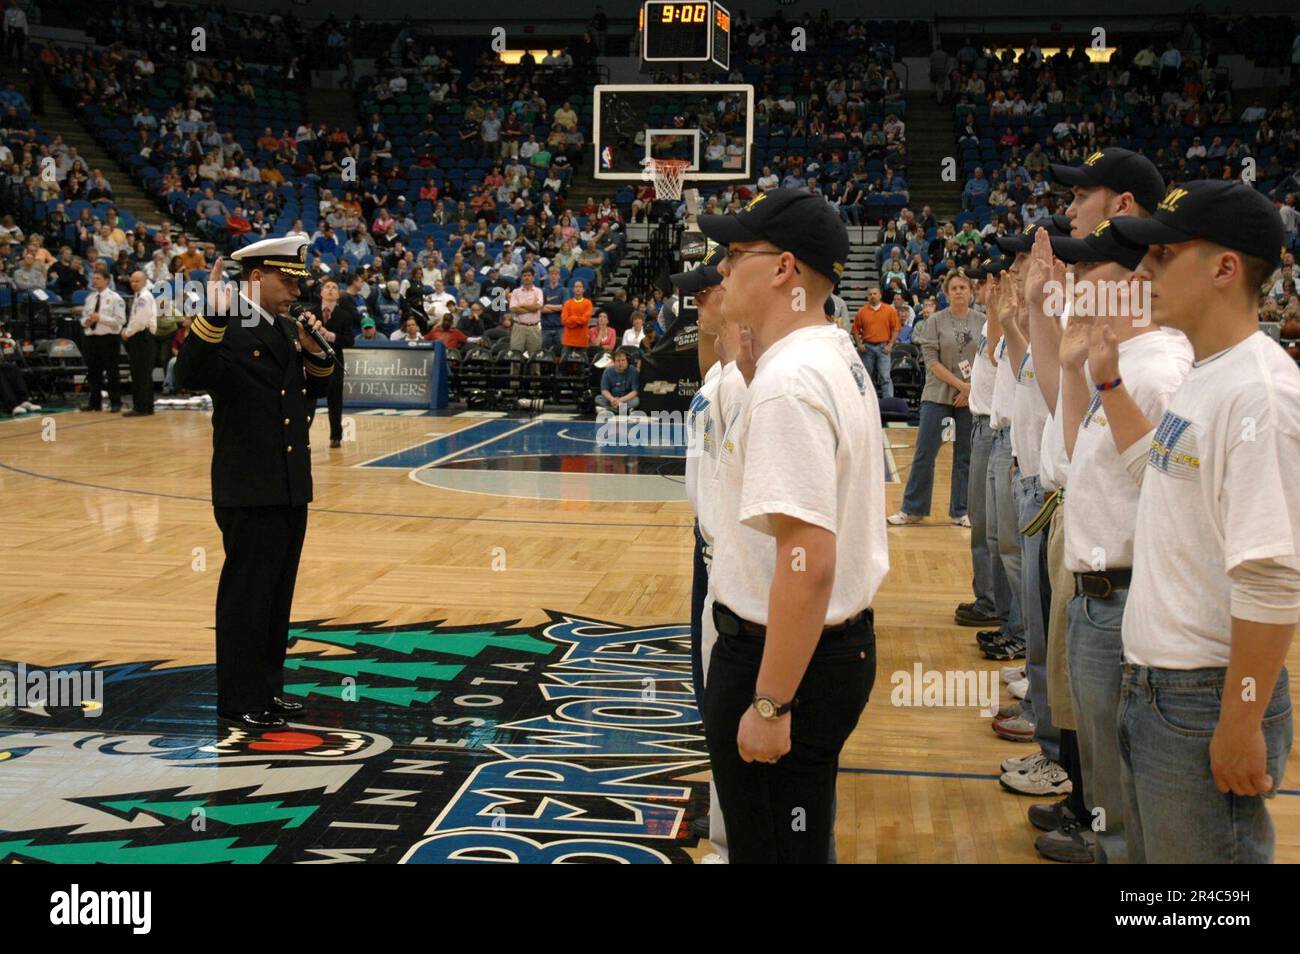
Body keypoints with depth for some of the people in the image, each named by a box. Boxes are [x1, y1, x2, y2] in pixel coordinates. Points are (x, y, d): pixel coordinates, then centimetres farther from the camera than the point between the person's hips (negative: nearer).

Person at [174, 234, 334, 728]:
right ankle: (240, 701, 11)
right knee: (246, 596, 1)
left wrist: (315, 351, 1)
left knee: (279, 595, 15)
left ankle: (268, 687, 26)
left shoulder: (286, 329, 13)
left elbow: (316, 390, 19)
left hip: (290, 487, 8)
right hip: (249, 490, -8)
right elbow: (190, 377, -28)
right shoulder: (226, 331, -12)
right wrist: (214, 317, -37)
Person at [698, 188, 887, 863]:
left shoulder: (788, 384, -23)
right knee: (805, 838, 24)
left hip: (786, 657, -10)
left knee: (774, 849, 5)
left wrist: (770, 704, -24)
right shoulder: (837, 355, 9)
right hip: (844, 640, 10)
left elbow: (809, 562, -29)